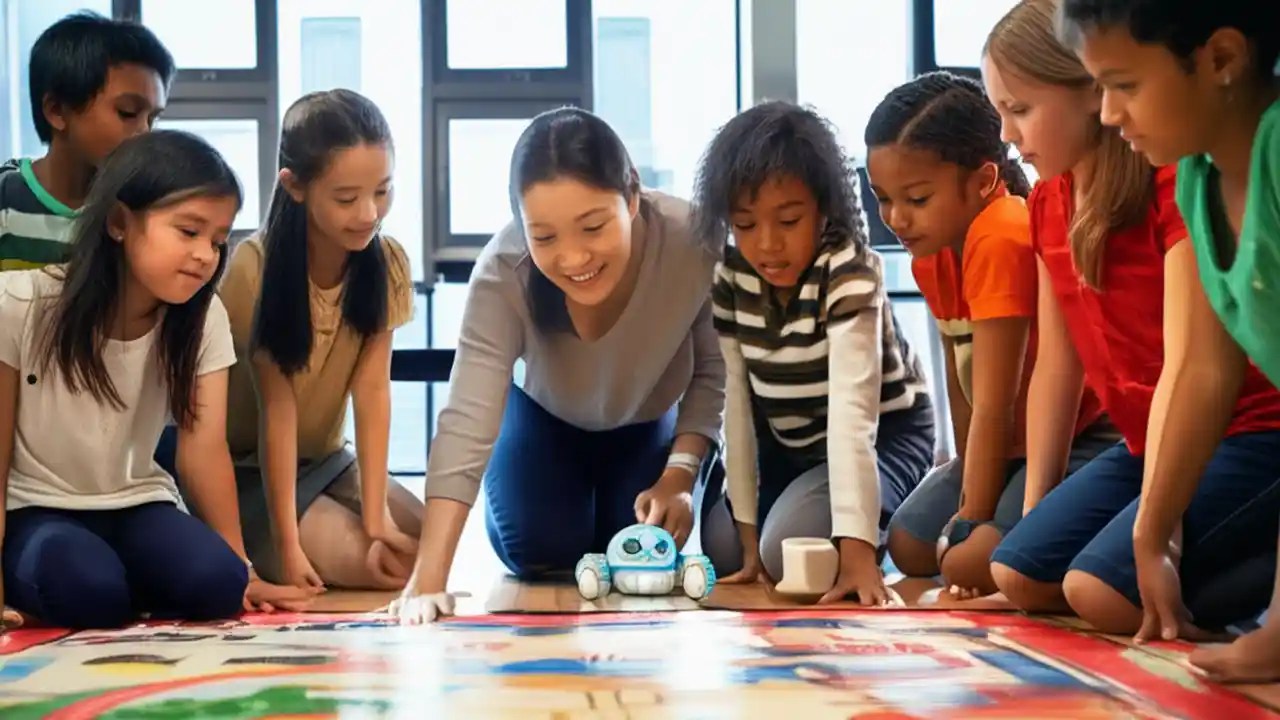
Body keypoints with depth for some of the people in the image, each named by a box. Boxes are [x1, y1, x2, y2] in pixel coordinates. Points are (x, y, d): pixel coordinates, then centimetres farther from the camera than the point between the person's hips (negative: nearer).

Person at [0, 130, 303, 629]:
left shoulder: (203, 318, -7)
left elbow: (204, 447, -11)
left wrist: (239, 568, -18)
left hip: (135, 505, 3)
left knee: (215, 584, -26)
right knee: (90, 592, -34)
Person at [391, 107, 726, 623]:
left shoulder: (694, 242, -38)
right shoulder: (502, 273, -39)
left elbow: (713, 372, -18)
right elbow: (466, 423, -46)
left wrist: (681, 472, -29)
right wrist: (427, 582, -54)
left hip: (652, 423, 0)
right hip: (547, 418, 0)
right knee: (539, 555, -15)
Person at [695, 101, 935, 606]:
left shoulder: (849, 271, -30)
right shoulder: (730, 279, -13)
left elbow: (851, 412, -39)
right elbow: (737, 400, -12)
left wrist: (856, 547, -46)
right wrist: (747, 532, -15)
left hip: (883, 436, -6)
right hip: (784, 443, 6)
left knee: (789, 554, -25)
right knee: (722, 551, -9)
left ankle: (884, 535, 5)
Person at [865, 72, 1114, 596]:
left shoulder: (1002, 241, -27)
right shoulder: (930, 250, 2)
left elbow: (994, 406, -25)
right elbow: (960, 387, 5)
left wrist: (973, 517, -19)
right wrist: (966, 488, 2)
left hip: (1089, 435, -10)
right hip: (1018, 440, 10)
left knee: (971, 561, -24)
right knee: (909, 546, 5)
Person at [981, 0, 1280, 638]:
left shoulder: (1178, 183, -19)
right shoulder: (1048, 205, 6)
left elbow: (1190, 364, -25)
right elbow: (1057, 362, 9)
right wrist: (1036, 506, 8)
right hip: (1150, 442, 9)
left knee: (1101, 588, -25)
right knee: (1019, 574, -6)